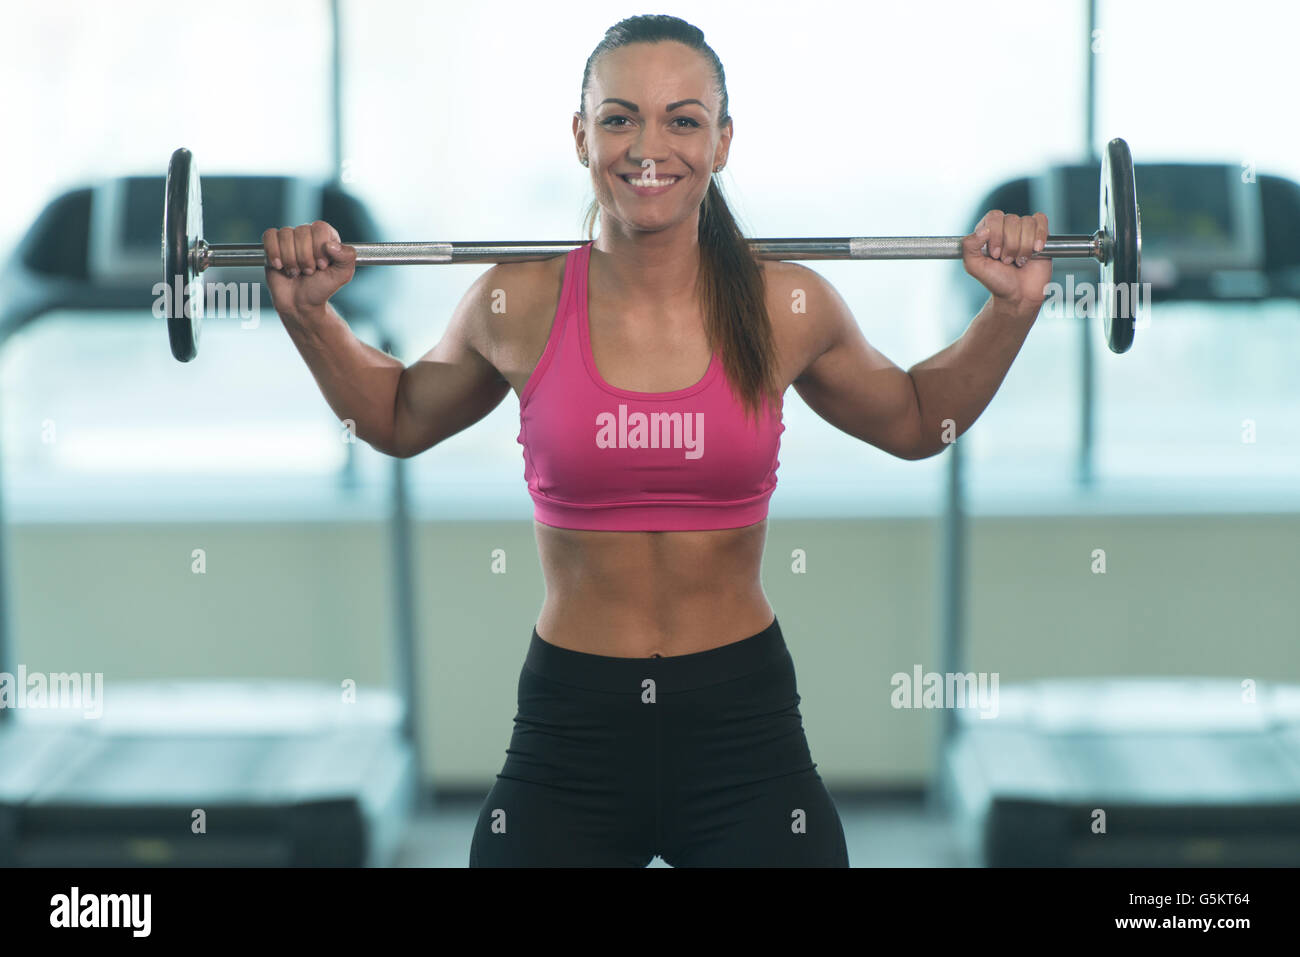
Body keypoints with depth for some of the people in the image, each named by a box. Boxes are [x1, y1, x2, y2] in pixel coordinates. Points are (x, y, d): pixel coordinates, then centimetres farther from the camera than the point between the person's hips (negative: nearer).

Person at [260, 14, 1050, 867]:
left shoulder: (785, 309, -3)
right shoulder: (520, 307, -3)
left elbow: (917, 422, 16)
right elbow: (401, 419, 17)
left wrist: (1012, 308, 5)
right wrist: (308, 314, 6)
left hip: (745, 731, 0)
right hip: (569, 732, 0)